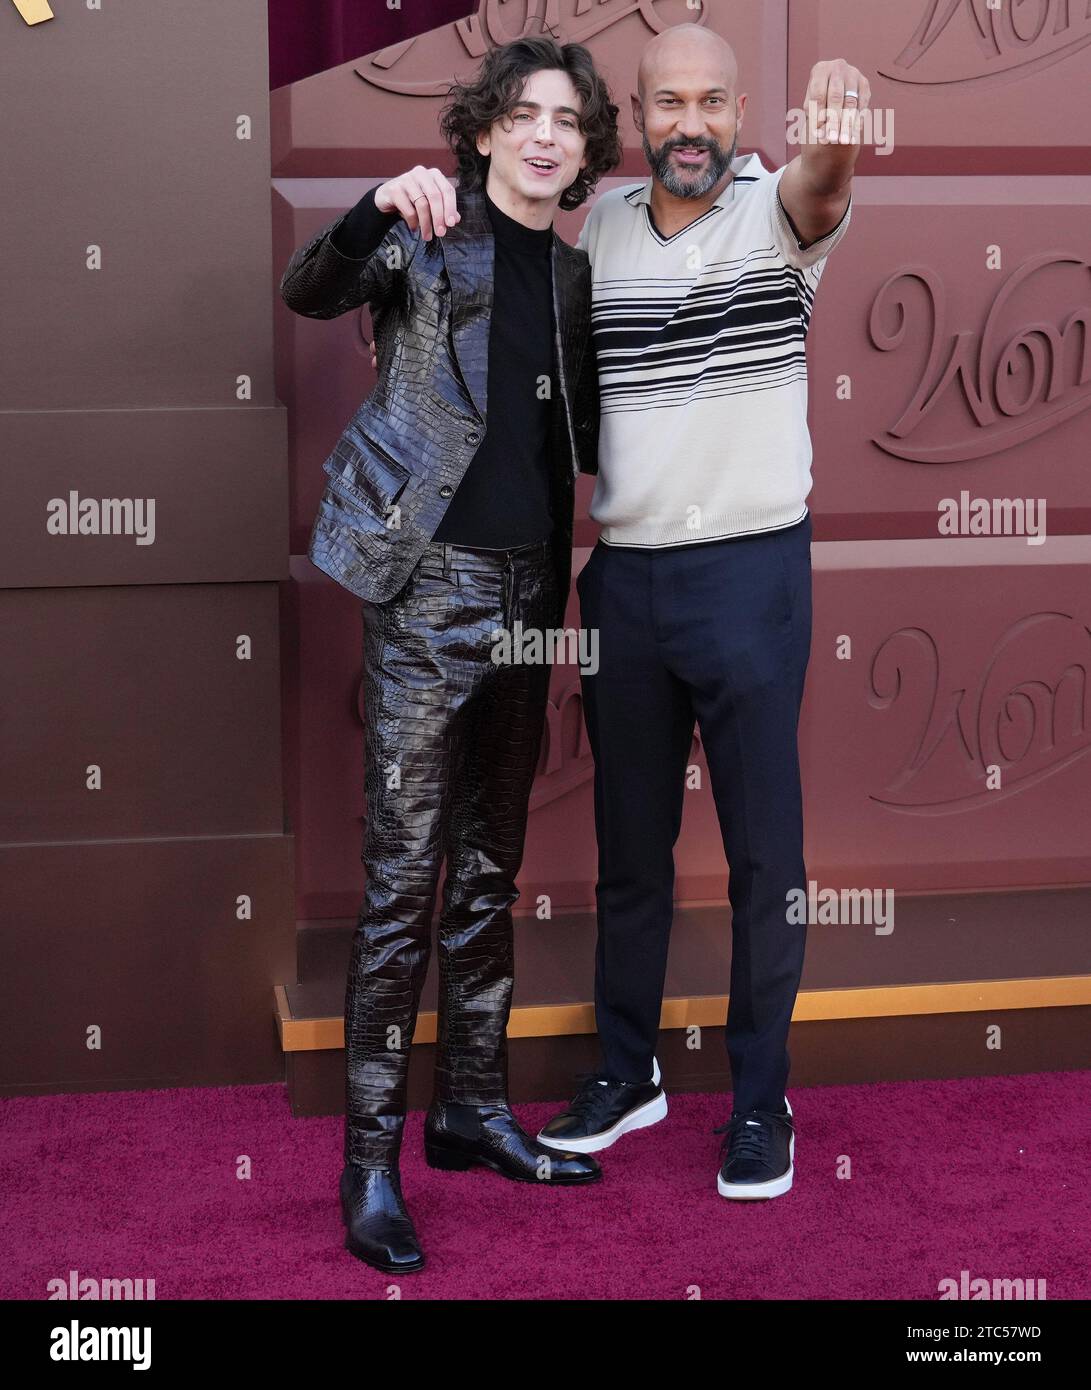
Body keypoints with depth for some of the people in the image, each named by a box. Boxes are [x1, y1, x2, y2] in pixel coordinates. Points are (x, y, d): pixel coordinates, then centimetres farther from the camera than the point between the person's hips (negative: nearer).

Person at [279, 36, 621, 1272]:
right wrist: (380, 209, -36)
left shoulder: (573, 273, 14)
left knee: (490, 868, 13)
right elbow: (306, 291, -20)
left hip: (529, 587, 6)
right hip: (432, 581, -6)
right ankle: (370, 1158, 0)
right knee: (405, 876, -6)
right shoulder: (430, 233, -2)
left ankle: (472, 1109, 25)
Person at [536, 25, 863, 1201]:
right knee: (628, 841, 14)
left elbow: (820, 194, -30)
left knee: (763, 849, 4)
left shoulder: (772, 212, -6)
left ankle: (760, 1101, 17)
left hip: (749, 572, -3)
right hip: (623, 574, 4)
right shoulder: (595, 226, 5)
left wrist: (833, 134, -51)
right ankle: (627, 1071, 29)